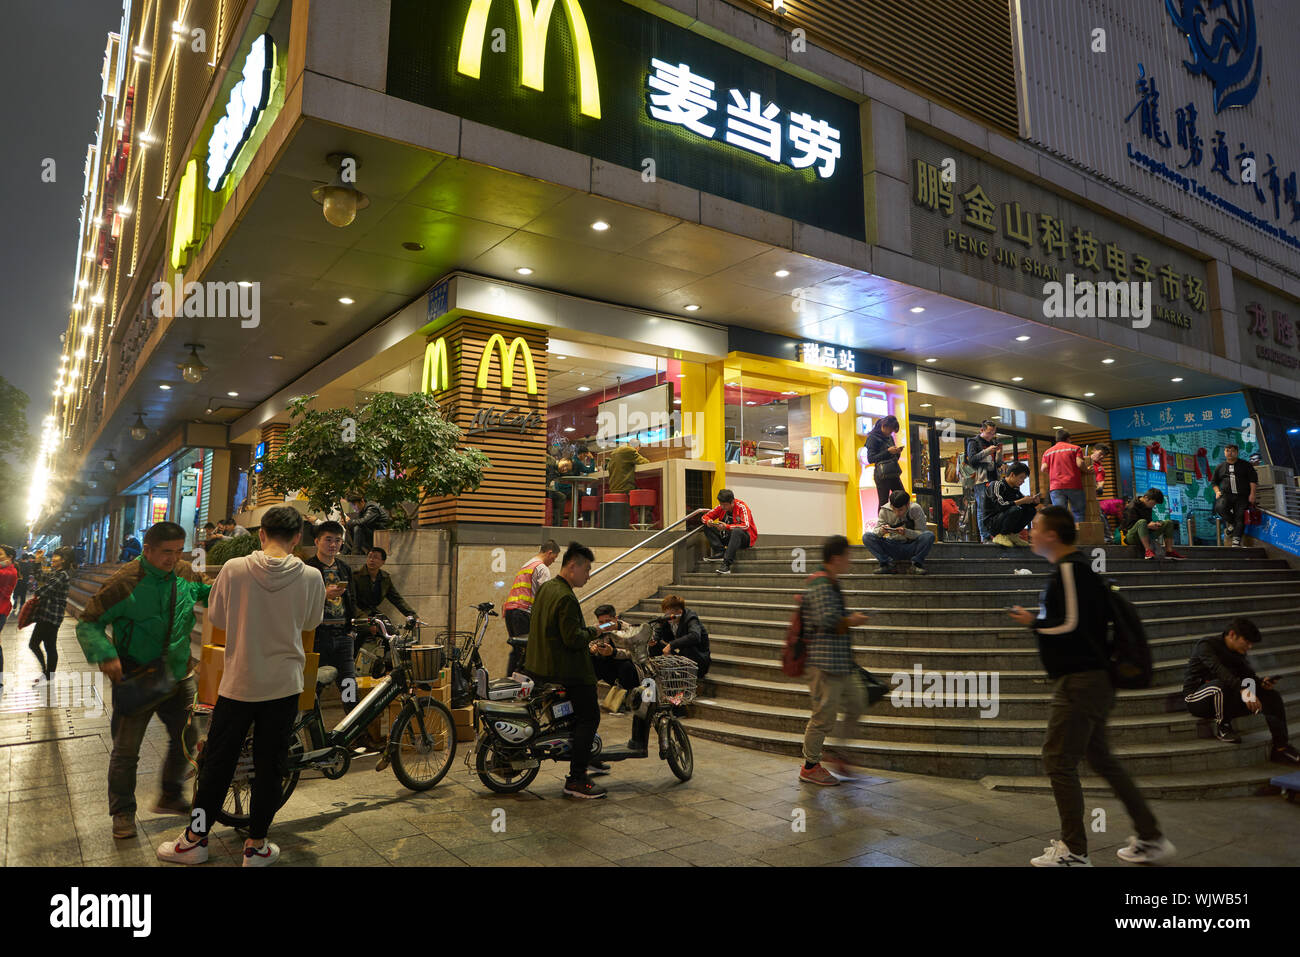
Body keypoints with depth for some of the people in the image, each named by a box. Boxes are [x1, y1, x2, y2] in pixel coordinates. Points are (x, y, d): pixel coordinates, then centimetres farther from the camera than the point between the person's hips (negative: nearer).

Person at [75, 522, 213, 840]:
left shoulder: (184, 572, -3)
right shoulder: (125, 581, -19)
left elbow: (197, 590, 19)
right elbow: (88, 623, -13)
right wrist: (106, 655, -29)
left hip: (179, 676, 5)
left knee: (187, 738, 15)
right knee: (126, 751, 7)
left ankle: (169, 797, 36)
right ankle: (123, 813, 27)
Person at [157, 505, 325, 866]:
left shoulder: (234, 569, -12)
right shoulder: (310, 576, -12)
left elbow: (216, 616, 2)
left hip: (238, 683, 0)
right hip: (283, 686, 0)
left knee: (217, 762, 15)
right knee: (270, 766, 12)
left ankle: (195, 839, 29)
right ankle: (256, 846, 22)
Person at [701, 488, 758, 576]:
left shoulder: (741, 507, -17)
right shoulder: (720, 507, -2)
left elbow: (746, 526, -29)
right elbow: (705, 516, 5)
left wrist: (727, 526, -37)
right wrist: (708, 521, -20)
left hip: (746, 538, -6)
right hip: (728, 536, 6)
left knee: (736, 531, -40)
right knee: (707, 528, -10)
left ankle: (726, 564, -45)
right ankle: (721, 552, -25)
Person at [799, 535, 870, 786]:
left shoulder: (830, 584, 16)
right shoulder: (821, 585, -17)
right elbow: (827, 621, -25)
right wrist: (853, 621, -12)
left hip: (841, 664, 10)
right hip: (826, 664, -10)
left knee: (856, 704, 16)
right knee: (825, 715, -1)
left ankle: (835, 754, 28)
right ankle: (810, 767, 13)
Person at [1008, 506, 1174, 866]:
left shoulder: (1069, 569, -17)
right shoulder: (1078, 567, 15)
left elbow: (1072, 625, -23)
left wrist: (1033, 622, -9)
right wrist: (1039, 621, 10)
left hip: (1079, 681, -11)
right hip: (1093, 679, 11)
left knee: (1058, 760, -3)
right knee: (1100, 758, 19)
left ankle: (1074, 852, 6)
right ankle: (1151, 839, 27)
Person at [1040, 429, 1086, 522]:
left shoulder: (1048, 452, 17)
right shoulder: (1075, 448, 10)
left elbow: (1043, 469, 4)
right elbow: (1080, 463, -6)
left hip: (1055, 486, 1)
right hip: (1074, 486, -1)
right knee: (1078, 513, 5)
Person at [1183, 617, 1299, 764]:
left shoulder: (1238, 653, 12)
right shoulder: (1206, 645, -16)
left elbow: (1249, 674, 7)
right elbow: (1218, 669, -33)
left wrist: (1262, 682, -17)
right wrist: (1243, 690, -46)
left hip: (1222, 699, 8)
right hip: (1196, 698, -8)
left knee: (1271, 696, -3)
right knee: (1220, 684, -41)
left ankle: (1281, 748, 2)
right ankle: (1223, 727, -18)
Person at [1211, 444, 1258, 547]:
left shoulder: (1245, 465, 11)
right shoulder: (1220, 467, 17)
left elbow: (1253, 479, 8)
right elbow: (1214, 481, 25)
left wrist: (1252, 494, -2)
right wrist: (1217, 491, 6)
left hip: (1242, 496, -1)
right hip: (1225, 495, 1)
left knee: (1240, 517, -14)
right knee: (1220, 507, -30)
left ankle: (1236, 540, -14)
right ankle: (1231, 524, -4)